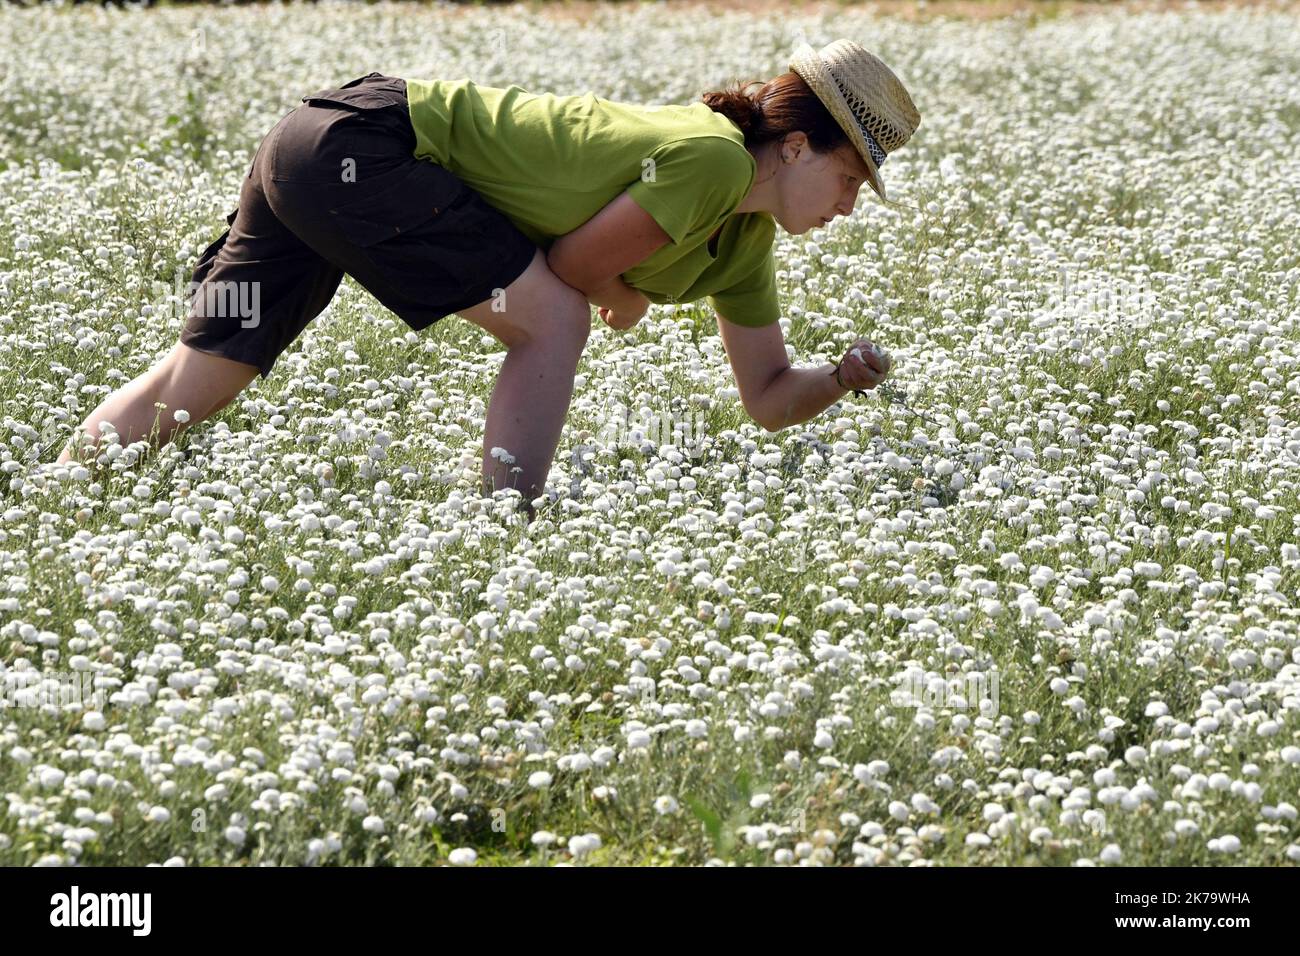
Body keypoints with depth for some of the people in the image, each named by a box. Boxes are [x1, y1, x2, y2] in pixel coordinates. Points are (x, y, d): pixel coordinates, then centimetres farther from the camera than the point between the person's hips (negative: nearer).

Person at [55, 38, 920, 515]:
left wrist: (841, 380, -3)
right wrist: (626, 298, 4)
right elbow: (572, 264, -15)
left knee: (192, 386, 9)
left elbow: (769, 396, 14)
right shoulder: (713, 158, -19)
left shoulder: (746, 237, 9)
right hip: (361, 143, -9)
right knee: (551, 321, -15)